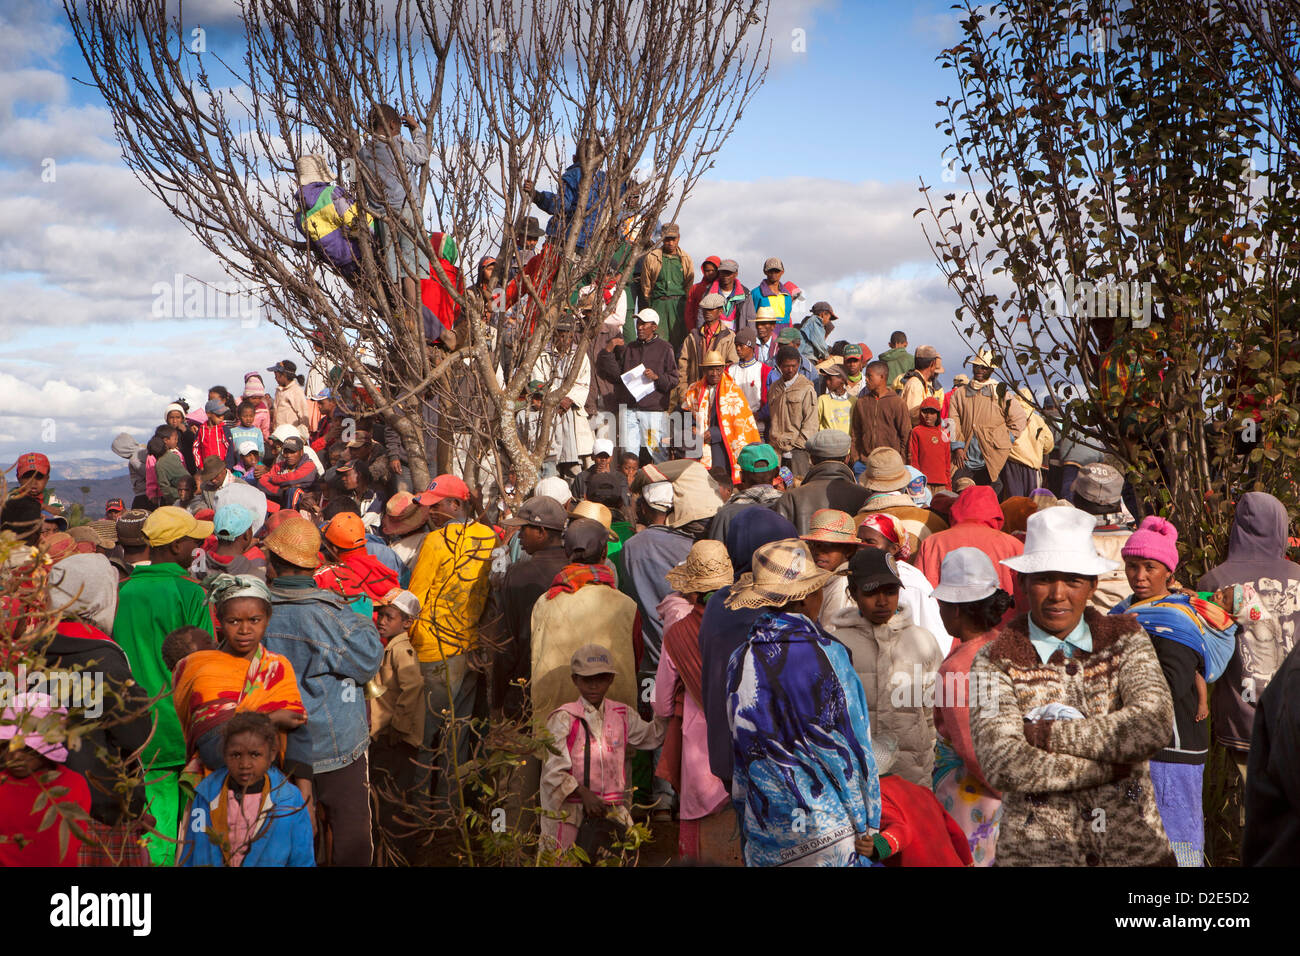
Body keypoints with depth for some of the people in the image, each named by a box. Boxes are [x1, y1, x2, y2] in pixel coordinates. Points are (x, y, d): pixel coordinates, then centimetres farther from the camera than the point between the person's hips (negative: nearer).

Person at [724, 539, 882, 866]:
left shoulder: (739, 661, -2)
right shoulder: (827, 655, -13)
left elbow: (741, 755, 5)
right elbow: (852, 745, -7)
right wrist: (867, 826, 4)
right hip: (826, 829, -4)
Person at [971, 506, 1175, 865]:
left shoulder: (1125, 638, 3)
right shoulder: (995, 661, -5)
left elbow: (1154, 726, -12)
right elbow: (1003, 765, -18)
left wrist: (1051, 734, -16)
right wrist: (1111, 764, -15)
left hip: (1137, 846, 2)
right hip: (1038, 851, -2)